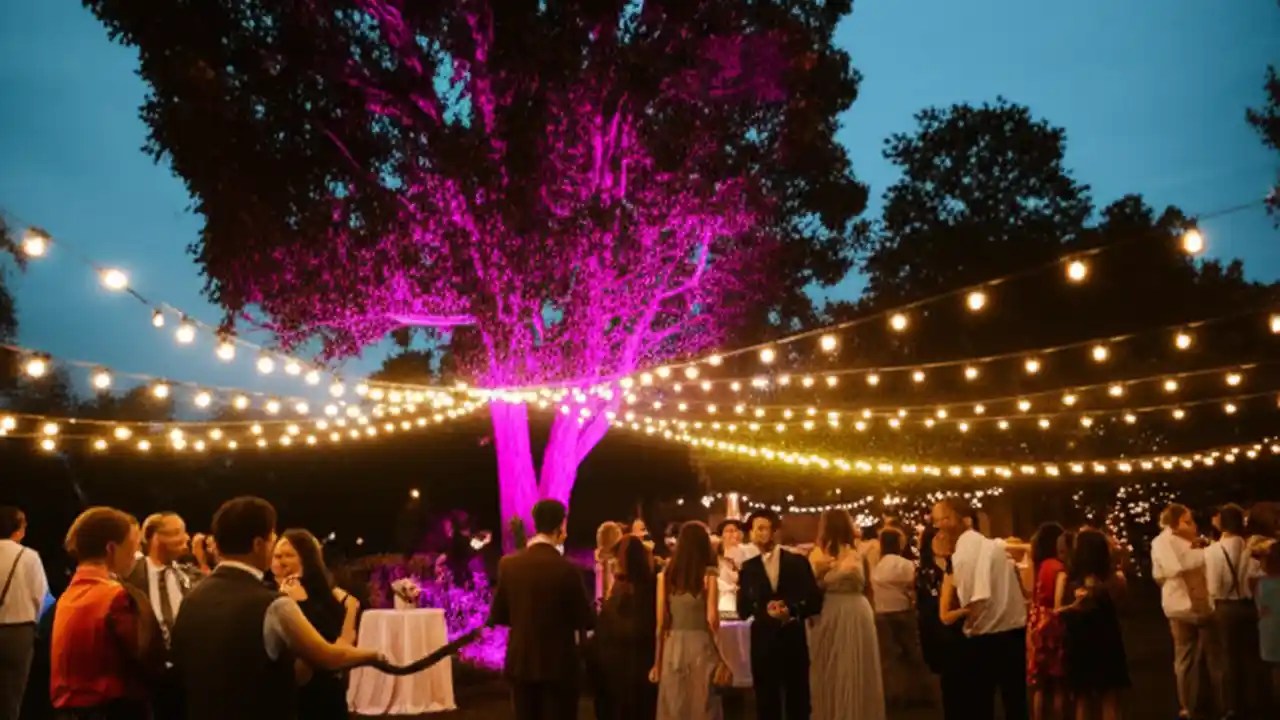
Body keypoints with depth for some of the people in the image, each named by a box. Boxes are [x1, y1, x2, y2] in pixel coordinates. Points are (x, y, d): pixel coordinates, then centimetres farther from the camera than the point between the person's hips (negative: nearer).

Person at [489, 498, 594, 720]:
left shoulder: (509, 564, -4)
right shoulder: (566, 569, -15)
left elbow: (497, 616, 4)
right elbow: (585, 621, -8)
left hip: (521, 662, 4)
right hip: (559, 665, -4)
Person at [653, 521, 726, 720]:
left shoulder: (665, 575, 2)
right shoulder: (708, 575, -6)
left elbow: (661, 622, 2)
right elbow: (711, 620, -9)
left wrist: (658, 660, 8)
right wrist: (721, 658, -1)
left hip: (673, 648, 3)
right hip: (700, 646, -3)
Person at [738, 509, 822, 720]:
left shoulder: (798, 562, 3)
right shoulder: (748, 567, 6)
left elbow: (815, 601, -1)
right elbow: (743, 610, 1)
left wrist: (792, 610, -18)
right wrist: (765, 611, -18)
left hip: (793, 640, -1)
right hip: (763, 642, 1)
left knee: (798, 702, 6)